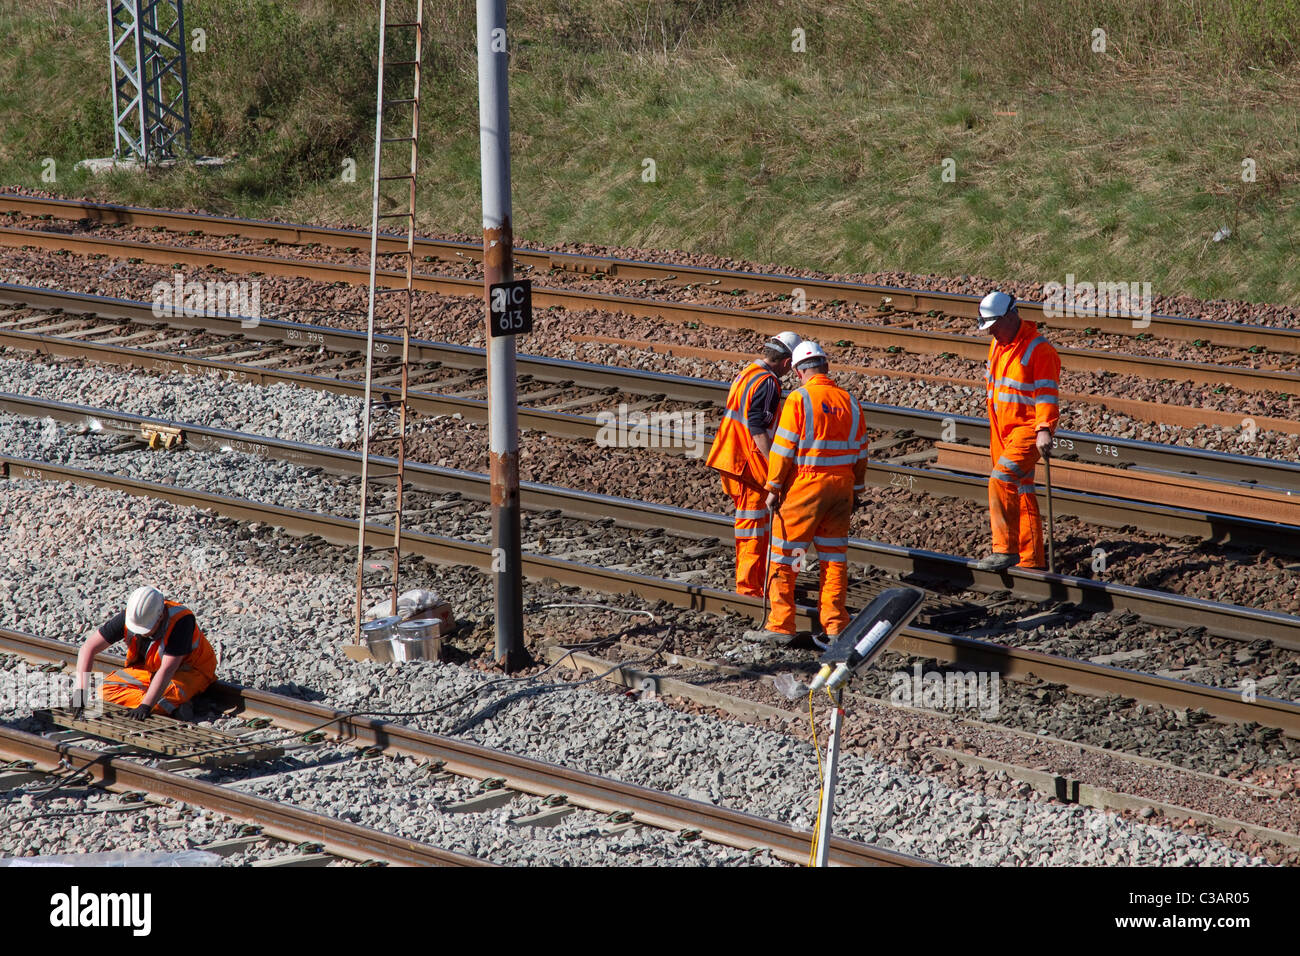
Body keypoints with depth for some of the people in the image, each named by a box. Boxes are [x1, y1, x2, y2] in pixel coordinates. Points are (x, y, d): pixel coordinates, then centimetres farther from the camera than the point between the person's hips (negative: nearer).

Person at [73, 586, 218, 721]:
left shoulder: (181, 621, -35)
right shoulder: (128, 617, -23)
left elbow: (167, 670, -39)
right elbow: (89, 647, -19)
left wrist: (146, 706, -45)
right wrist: (80, 689, -29)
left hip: (189, 670, -6)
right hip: (149, 669, 6)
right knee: (108, 689, -14)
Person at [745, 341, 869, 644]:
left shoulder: (799, 399, -10)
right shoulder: (850, 402, 5)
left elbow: (784, 447, -11)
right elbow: (859, 450, 10)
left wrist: (773, 487, -4)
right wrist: (855, 490, 19)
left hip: (805, 486, -5)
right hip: (841, 486, 5)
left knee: (785, 555, 2)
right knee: (834, 556, 11)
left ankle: (781, 626, 1)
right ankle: (835, 625, 12)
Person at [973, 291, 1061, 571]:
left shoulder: (1039, 350, -15)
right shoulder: (997, 345, 12)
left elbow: (1047, 394, -20)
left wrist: (1044, 430, -32)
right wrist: (994, 433, 28)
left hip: (1028, 431, -9)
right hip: (1003, 431, 9)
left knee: (1001, 481, -22)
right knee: (1021, 494, 12)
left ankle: (1005, 550, -18)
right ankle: (1032, 559, 18)